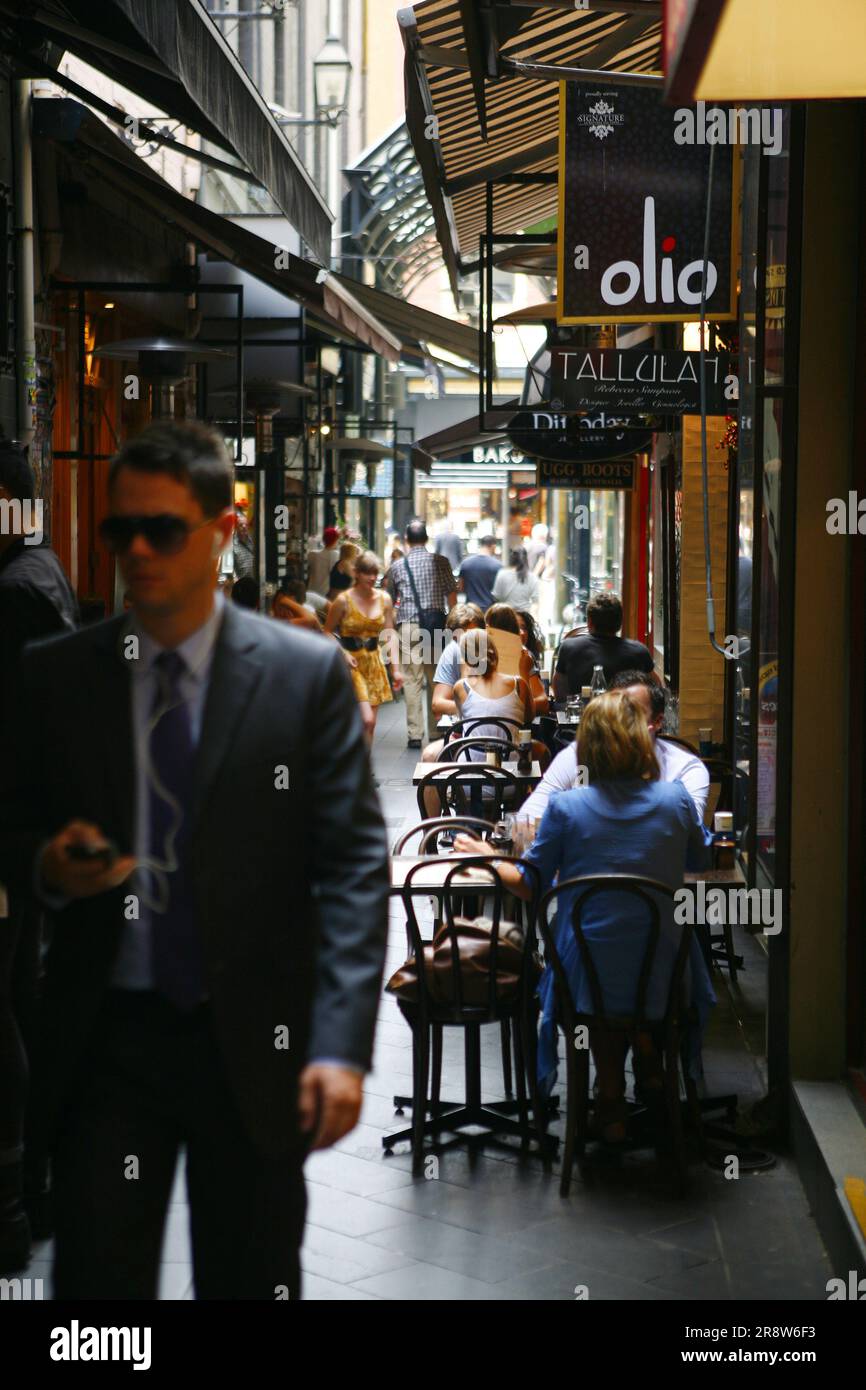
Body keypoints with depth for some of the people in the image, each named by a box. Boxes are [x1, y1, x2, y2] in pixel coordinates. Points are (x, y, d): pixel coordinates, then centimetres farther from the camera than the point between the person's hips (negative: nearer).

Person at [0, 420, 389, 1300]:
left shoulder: (307, 673, -3)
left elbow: (354, 865, -6)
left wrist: (340, 1045, -15)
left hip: (254, 1045, -1)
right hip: (106, 1039, 1)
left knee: (250, 1284, 13)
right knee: (94, 1277, 0)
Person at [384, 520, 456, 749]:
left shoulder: (397, 567, 5)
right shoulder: (440, 562, 3)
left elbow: (388, 601, 14)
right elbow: (451, 595, 1)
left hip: (409, 627, 0)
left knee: (412, 680, 0)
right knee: (435, 680, 7)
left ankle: (415, 734, -4)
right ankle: (436, 732, 11)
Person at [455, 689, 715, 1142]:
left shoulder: (566, 808, -12)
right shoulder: (675, 799, -8)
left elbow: (529, 886, 0)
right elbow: (699, 852, 14)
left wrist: (486, 857, 19)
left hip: (589, 980, -1)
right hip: (660, 979, 1)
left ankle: (611, 1096, 28)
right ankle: (649, 1057, 32)